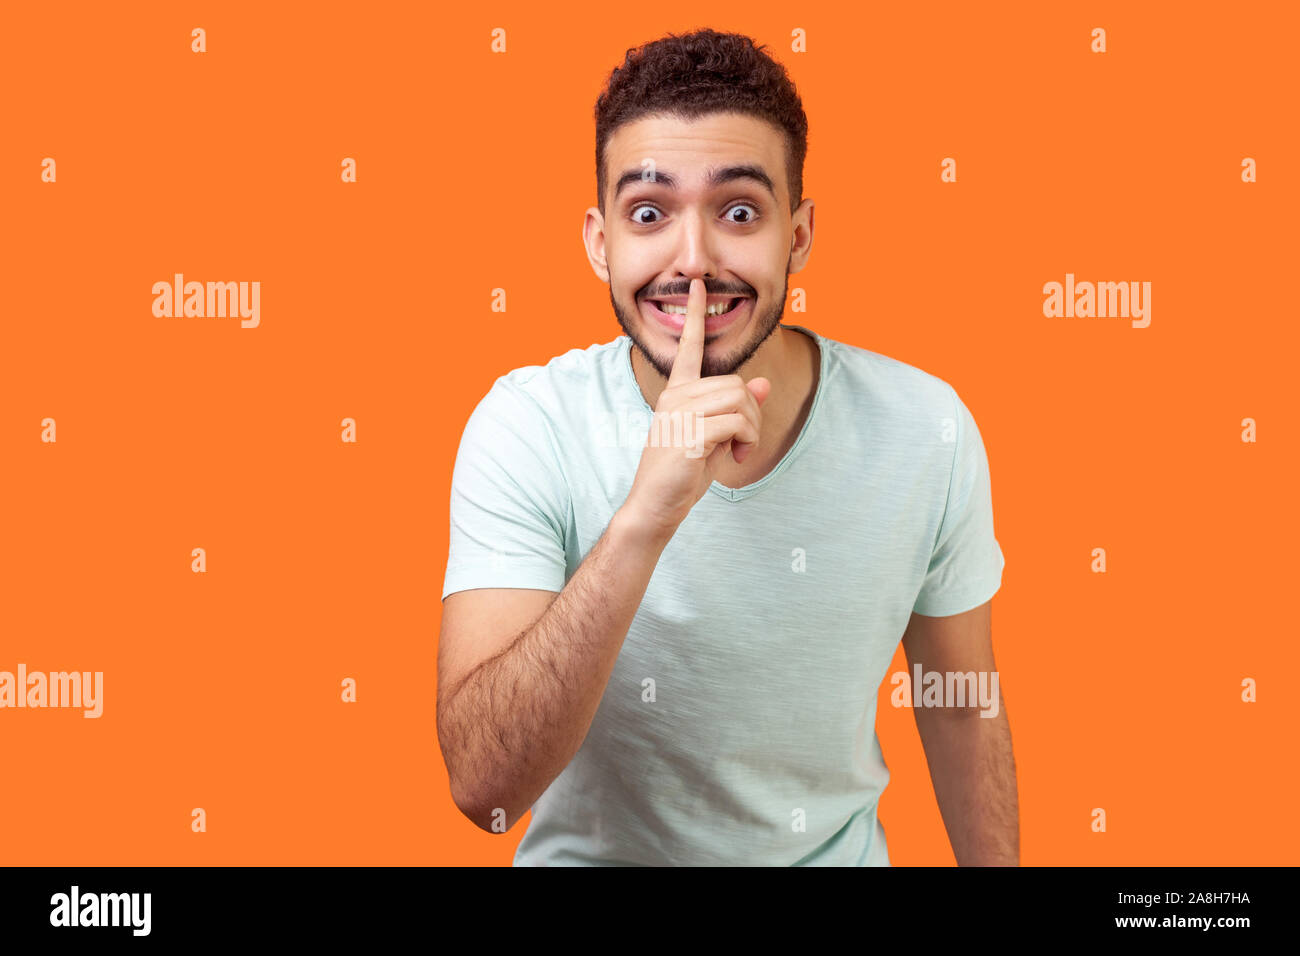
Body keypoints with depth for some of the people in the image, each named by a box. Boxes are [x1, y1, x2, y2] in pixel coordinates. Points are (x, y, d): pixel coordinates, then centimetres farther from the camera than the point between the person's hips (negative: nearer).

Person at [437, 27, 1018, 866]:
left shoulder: (925, 431, -19)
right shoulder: (525, 429, -23)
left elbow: (963, 713, -5)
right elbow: (485, 788, -32)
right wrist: (642, 522, -41)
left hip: (837, 853, 2)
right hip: (590, 854, -1)